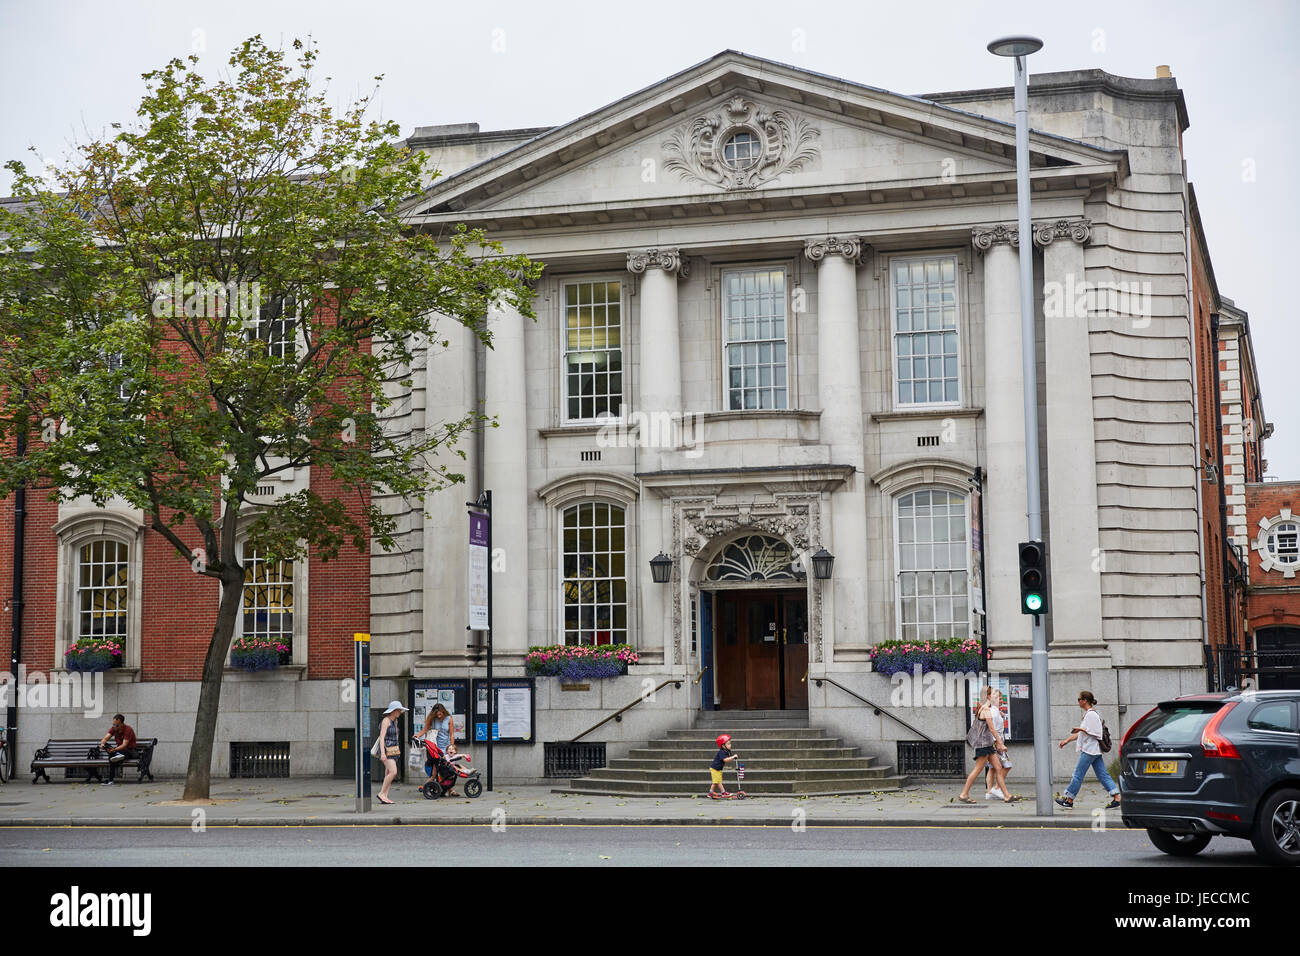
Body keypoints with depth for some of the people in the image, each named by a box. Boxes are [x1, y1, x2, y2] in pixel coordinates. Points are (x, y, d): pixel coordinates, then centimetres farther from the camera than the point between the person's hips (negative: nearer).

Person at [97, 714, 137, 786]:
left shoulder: (128, 729, -16)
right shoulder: (113, 729, 3)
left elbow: (124, 745, -27)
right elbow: (105, 738, -11)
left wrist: (114, 749, -44)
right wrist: (102, 744, -34)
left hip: (130, 751, -5)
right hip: (119, 750, 5)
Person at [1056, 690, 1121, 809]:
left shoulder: (1091, 714, -13)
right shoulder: (1088, 714, 18)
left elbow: (1095, 734, -19)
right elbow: (1081, 733, 24)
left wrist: (1081, 729, -11)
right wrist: (1067, 740, 22)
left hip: (1089, 750, -10)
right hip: (1095, 750, 10)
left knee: (1078, 775, -2)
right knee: (1102, 775, 5)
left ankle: (1069, 800, 5)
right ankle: (1116, 798, 0)